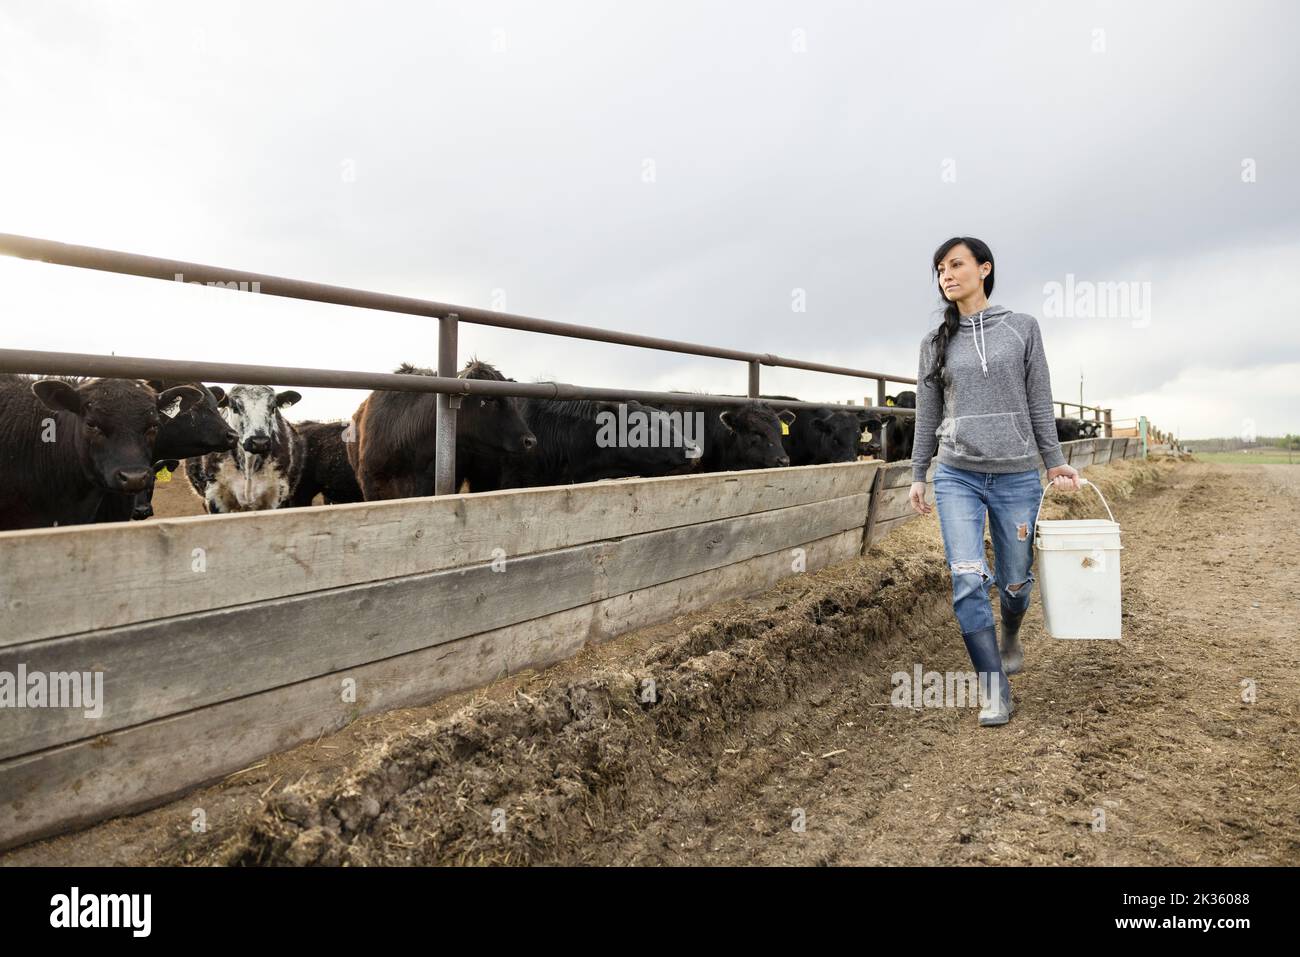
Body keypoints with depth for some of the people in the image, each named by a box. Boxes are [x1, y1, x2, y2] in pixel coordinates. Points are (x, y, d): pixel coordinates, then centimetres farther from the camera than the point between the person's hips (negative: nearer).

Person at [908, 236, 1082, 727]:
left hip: (1017, 478, 0)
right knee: (968, 582, -11)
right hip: (957, 478, 0)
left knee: (1014, 581, 11)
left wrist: (1055, 462, 4)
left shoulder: (1022, 327, 4)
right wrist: (918, 475, 9)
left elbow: (1039, 403, 6)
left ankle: (1010, 639, 43)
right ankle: (994, 688, 0)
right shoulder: (935, 341, 7)